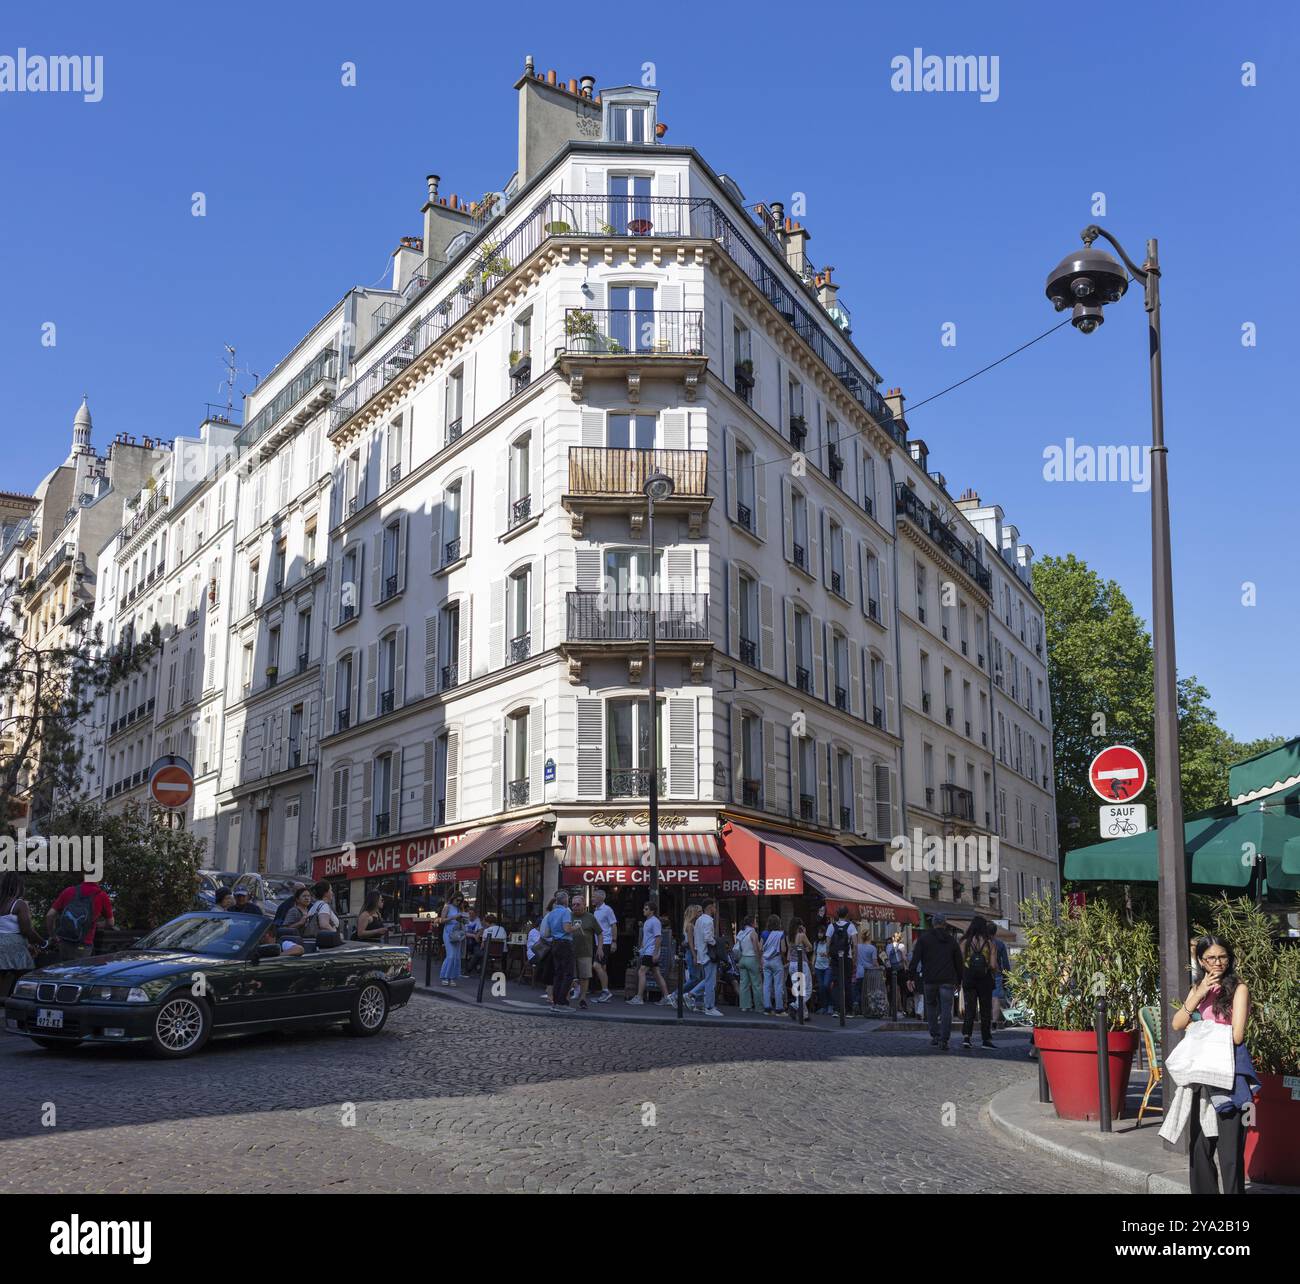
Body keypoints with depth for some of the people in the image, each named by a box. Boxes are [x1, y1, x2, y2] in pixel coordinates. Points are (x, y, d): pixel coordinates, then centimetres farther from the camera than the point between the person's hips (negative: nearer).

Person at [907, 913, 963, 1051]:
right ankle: (944, 1039, -9)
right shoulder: (952, 940, 9)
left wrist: (911, 977, -5)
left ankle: (935, 1036, 13)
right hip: (947, 980, 1)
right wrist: (959, 980, 19)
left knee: (931, 1006, 16)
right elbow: (958, 962, 12)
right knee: (946, 1008, 0)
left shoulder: (924, 938, 3)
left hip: (930, 979, -1)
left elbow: (915, 959, -4)